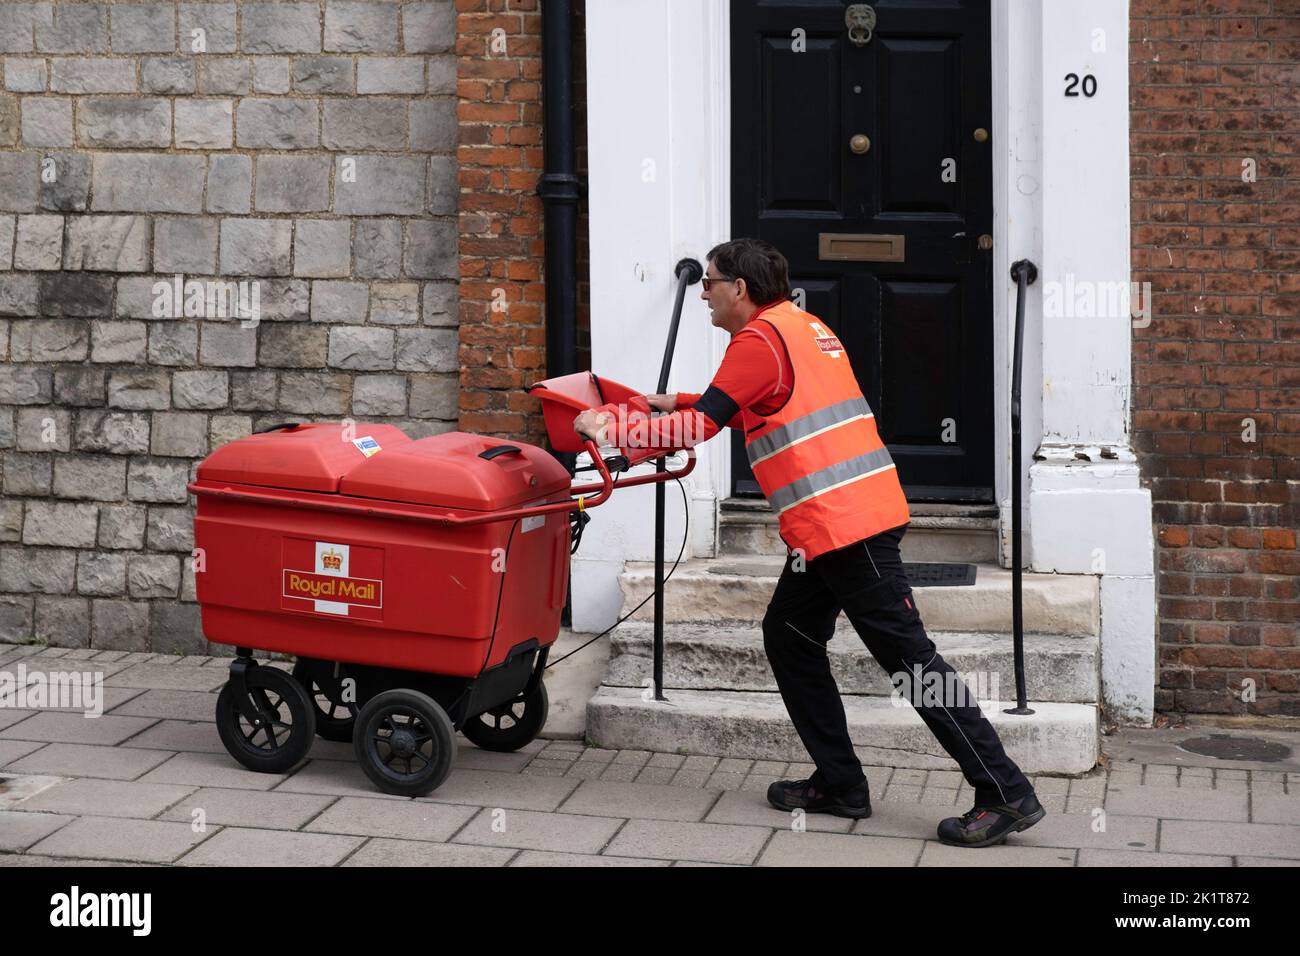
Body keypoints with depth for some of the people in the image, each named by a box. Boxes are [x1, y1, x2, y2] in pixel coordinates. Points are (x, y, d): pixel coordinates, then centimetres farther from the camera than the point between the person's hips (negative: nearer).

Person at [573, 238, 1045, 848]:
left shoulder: (761, 338, -9)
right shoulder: (802, 327, 21)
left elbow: (703, 426, -11)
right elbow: (754, 409, 33)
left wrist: (611, 422, -2)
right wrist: (676, 402, 30)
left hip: (841, 521, -10)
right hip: (851, 517, 10)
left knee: (906, 654, -8)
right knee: (789, 635, 16)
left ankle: (1006, 795, -6)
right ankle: (839, 784, 19)